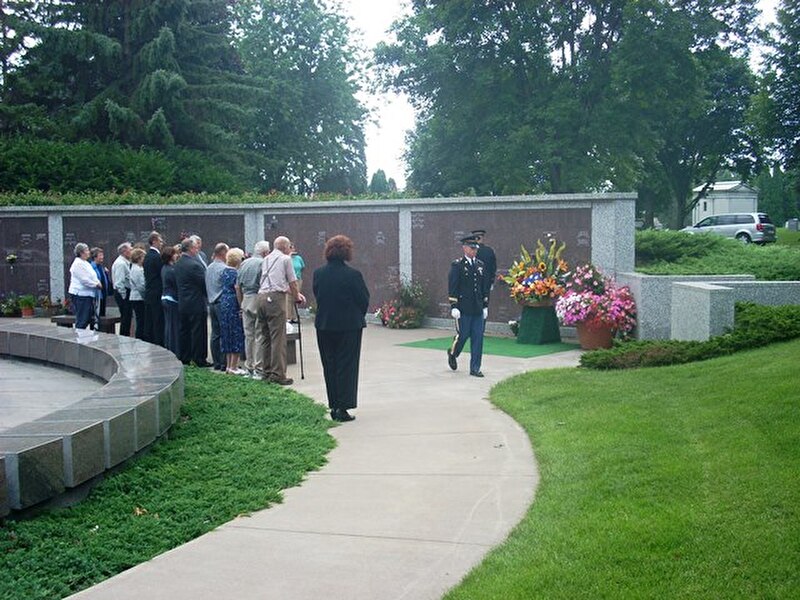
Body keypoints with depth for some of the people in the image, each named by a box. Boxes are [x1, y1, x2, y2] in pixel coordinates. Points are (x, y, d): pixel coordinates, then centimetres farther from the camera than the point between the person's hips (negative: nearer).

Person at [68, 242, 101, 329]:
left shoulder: (85, 263, 18)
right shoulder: (78, 263, -12)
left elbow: (92, 277, 23)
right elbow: (84, 280, -18)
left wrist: (97, 282, 4)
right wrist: (96, 284, -11)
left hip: (87, 294, 10)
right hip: (80, 294, -10)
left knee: (88, 319, 11)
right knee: (81, 321, -8)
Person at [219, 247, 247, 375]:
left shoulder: (223, 272, 11)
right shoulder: (235, 273, -14)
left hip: (222, 305, 9)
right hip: (233, 307, -9)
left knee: (227, 335, 13)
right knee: (237, 335, -3)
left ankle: (229, 365, 18)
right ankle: (233, 367, -1)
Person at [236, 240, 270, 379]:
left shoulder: (244, 263, 12)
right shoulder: (263, 263, -8)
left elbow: (237, 287, 14)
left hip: (246, 299, 6)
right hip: (259, 299, -6)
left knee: (248, 335, 12)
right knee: (260, 335, -3)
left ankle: (249, 367, 19)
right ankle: (258, 368, -3)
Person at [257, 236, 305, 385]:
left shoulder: (266, 259, 22)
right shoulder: (285, 259, 3)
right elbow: (292, 282, 6)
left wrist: (295, 294, 34)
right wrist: (297, 297, 22)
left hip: (262, 296, 7)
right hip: (275, 298, -7)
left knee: (265, 337, 12)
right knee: (278, 338, -7)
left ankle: (268, 372, 16)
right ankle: (278, 374, -9)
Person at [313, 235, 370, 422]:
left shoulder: (318, 273, -2)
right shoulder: (353, 275, -14)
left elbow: (317, 296, 6)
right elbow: (364, 300, -6)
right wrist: (358, 316, 13)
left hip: (324, 326, 4)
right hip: (349, 326, -4)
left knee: (329, 366, 13)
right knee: (347, 366, 4)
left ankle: (333, 406, 17)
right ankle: (343, 407, 2)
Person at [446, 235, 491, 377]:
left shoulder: (481, 265, 12)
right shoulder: (457, 265, -5)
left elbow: (485, 287, 16)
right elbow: (452, 287, -8)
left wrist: (485, 306, 12)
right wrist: (453, 306, -13)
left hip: (478, 309, 5)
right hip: (463, 309, -5)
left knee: (478, 338, 3)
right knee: (463, 335, 1)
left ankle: (475, 368, 9)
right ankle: (452, 353, 32)